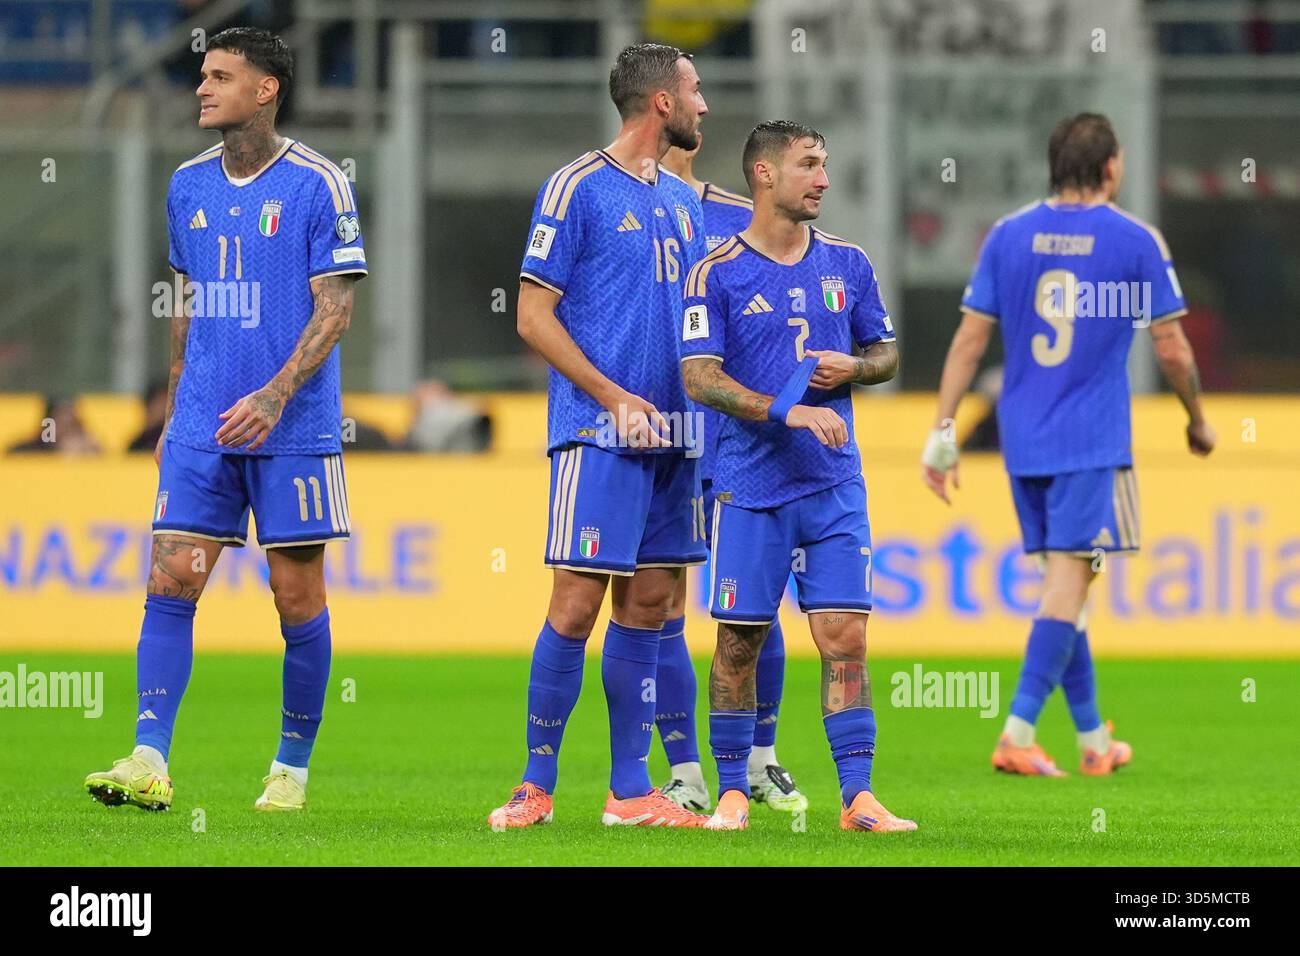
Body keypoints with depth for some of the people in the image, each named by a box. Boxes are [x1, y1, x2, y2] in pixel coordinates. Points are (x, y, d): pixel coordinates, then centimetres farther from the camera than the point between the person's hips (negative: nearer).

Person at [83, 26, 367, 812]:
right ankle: (149, 763, -9)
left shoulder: (317, 184, -7)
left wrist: (275, 395, -21)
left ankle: (293, 768, 13)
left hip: (293, 426, -4)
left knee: (298, 595, 2)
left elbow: (336, 307, -10)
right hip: (202, 425, 5)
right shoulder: (189, 186, 10)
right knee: (170, 583, -6)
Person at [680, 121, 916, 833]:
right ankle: (732, 792, 15)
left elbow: (887, 354, 19)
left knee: (845, 639, -4)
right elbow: (699, 377, -10)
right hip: (749, 485, -3)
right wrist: (788, 411, -21)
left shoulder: (847, 264, 10)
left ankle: (856, 797, -3)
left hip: (834, 484, 3)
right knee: (740, 641, 2)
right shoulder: (718, 273, -3)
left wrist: (852, 367, -4)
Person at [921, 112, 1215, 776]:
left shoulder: (1007, 236, 4)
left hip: (1022, 440, 5)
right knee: (1069, 578, -6)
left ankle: (1092, 738, 20)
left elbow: (970, 339, 2)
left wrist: (942, 431, 5)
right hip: (1093, 444, -5)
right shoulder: (1136, 241, -5)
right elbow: (1172, 349, -1)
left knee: (1062, 579, 13)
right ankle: (1018, 733, -18)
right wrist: (1197, 422, 15)